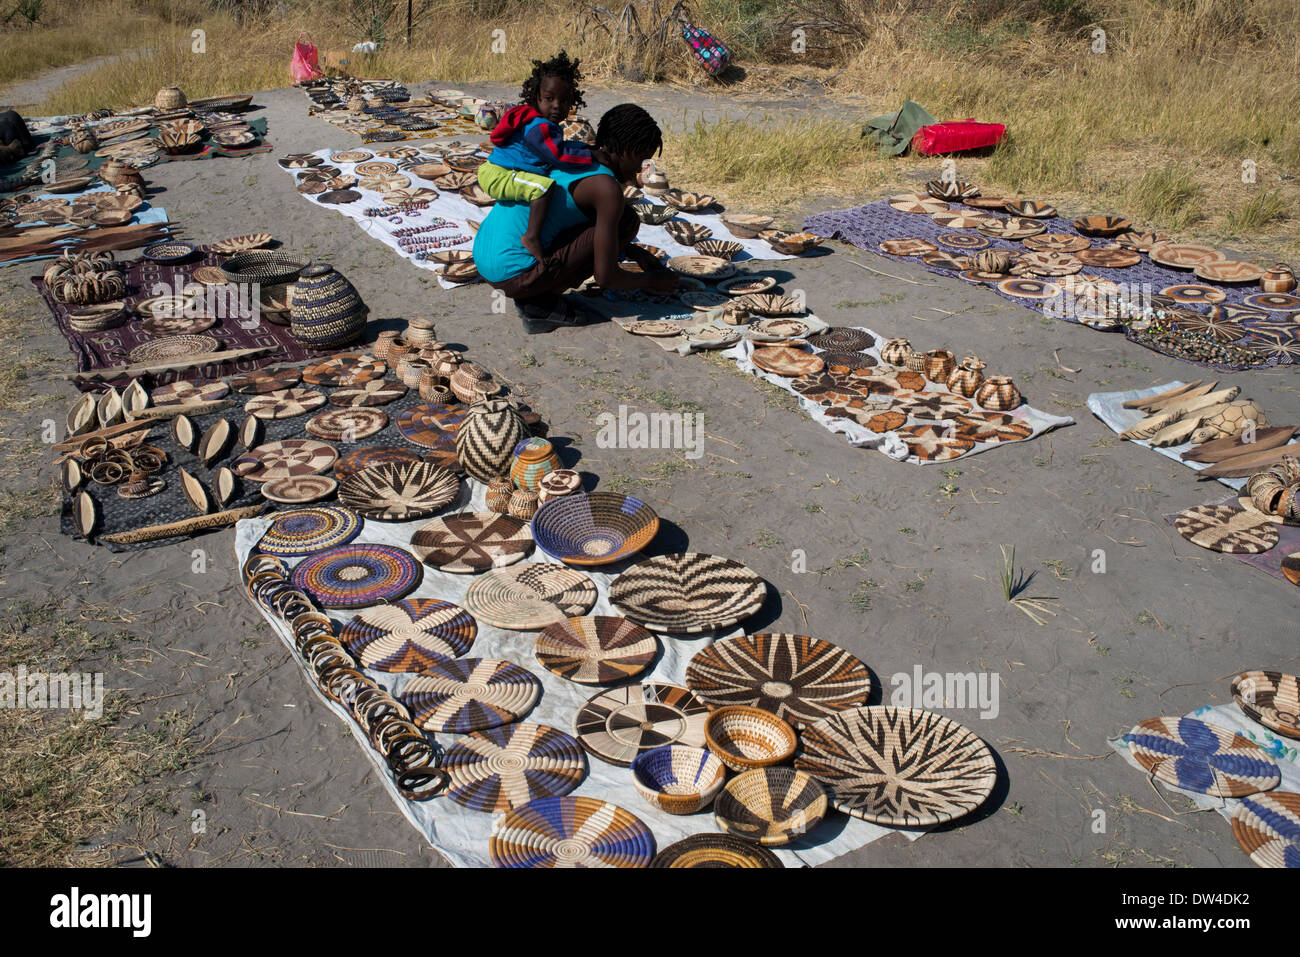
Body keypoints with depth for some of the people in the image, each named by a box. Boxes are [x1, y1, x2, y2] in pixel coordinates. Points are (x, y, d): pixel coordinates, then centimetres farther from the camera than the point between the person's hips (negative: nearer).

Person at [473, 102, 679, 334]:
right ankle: (541, 302, -2)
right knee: (627, 221, -4)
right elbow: (605, 277, -12)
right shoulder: (607, 188, -14)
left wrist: (635, 252, 28)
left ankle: (529, 295, 13)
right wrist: (651, 281, 7)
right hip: (514, 272, -9)